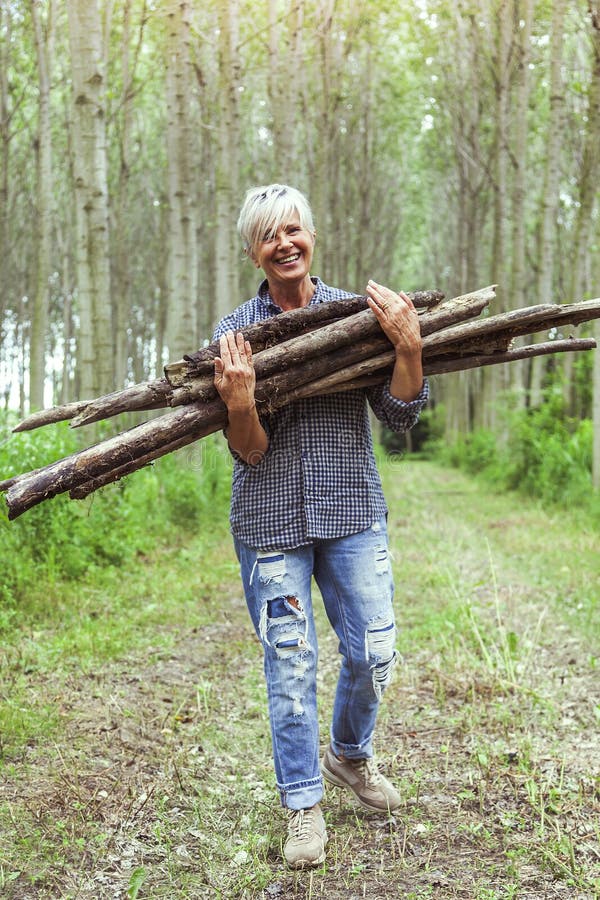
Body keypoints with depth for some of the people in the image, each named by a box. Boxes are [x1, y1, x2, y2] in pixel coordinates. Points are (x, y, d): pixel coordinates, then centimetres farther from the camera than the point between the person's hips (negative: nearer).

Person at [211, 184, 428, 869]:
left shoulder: (357, 312, 0)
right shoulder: (234, 333, -2)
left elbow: (400, 416, -6)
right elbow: (249, 453, -7)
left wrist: (409, 346, -21)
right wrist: (239, 404, -27)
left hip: (353, 514, 1)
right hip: (271, 522, -1)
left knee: (373, 651, 6)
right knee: (290, 665, 4)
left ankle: (350, 756, 37)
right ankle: (303, 805, 21)